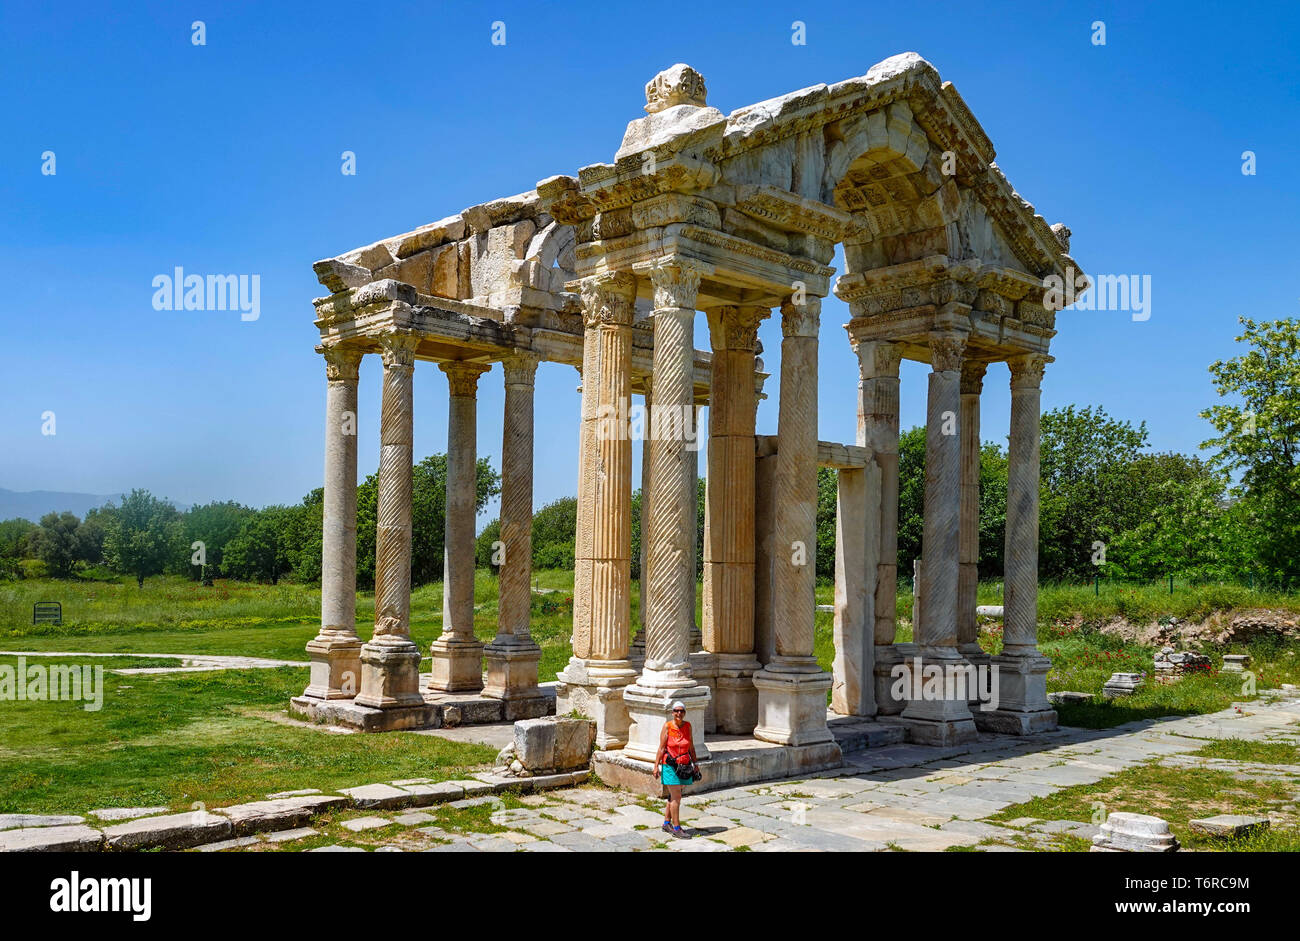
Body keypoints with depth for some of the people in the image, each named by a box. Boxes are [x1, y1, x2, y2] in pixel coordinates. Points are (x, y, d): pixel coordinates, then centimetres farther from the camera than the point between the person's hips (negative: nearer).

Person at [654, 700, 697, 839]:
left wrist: (695, 763, 13)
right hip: (670, 765, -5)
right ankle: (676, 828, 0)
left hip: (684, 765, 5)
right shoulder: (667, 726, -8)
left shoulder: (687, 726, 5)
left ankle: (667, 823, 26)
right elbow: (661, 748, -7)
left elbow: (691, 747, 12)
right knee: (676, 797, -6)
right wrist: (656, 765, -9)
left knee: (674, 795, 13)